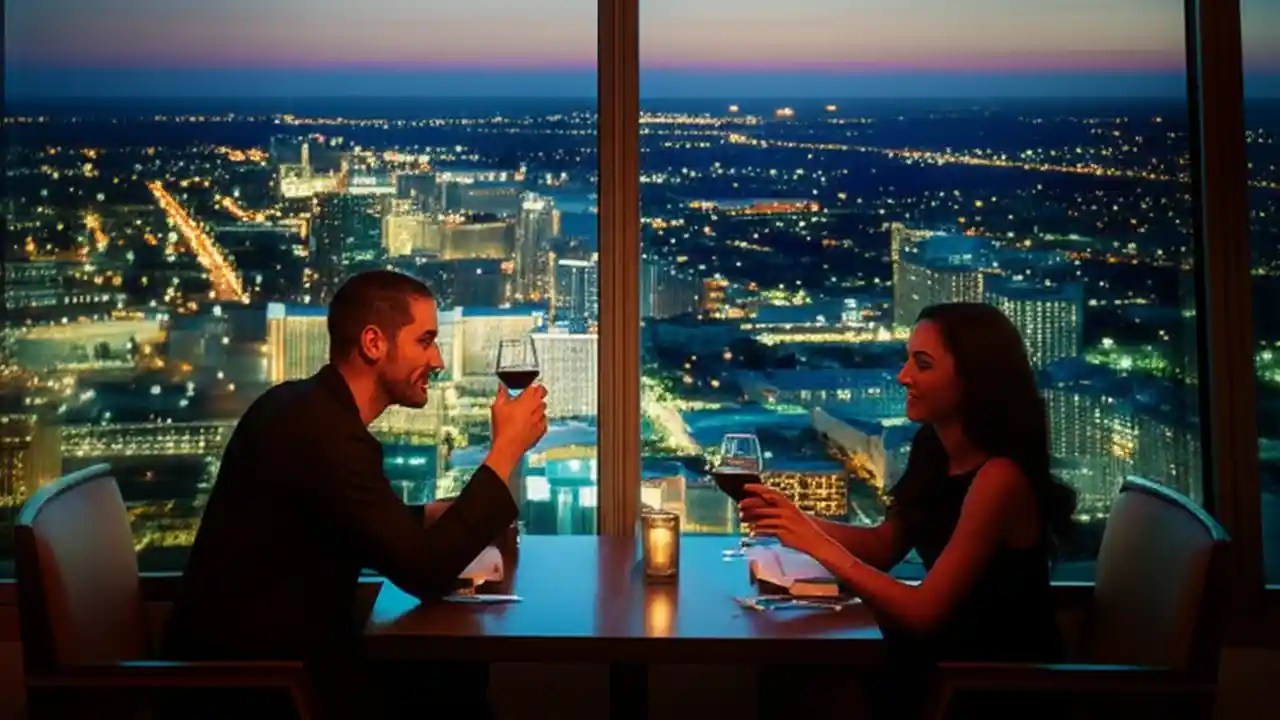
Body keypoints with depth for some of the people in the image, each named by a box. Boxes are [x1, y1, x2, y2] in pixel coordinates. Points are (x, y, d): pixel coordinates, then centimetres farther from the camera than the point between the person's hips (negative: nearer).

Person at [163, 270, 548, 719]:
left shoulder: (311, 406, 6)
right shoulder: (325, 431, -25)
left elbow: (371, 535, 16)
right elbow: (424, 573, -25)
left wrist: (434, 518, -1)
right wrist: (506, 450, -19)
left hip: (263, 643, 9)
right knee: (458, 681, -4)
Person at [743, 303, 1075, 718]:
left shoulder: (999, 478, -25)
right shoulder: (934, 447, -1)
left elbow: (924, 612, -25)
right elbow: (883, 546, 7)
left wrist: (819, 545, -26)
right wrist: (794, 520, -8)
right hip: (956, 656, 7)